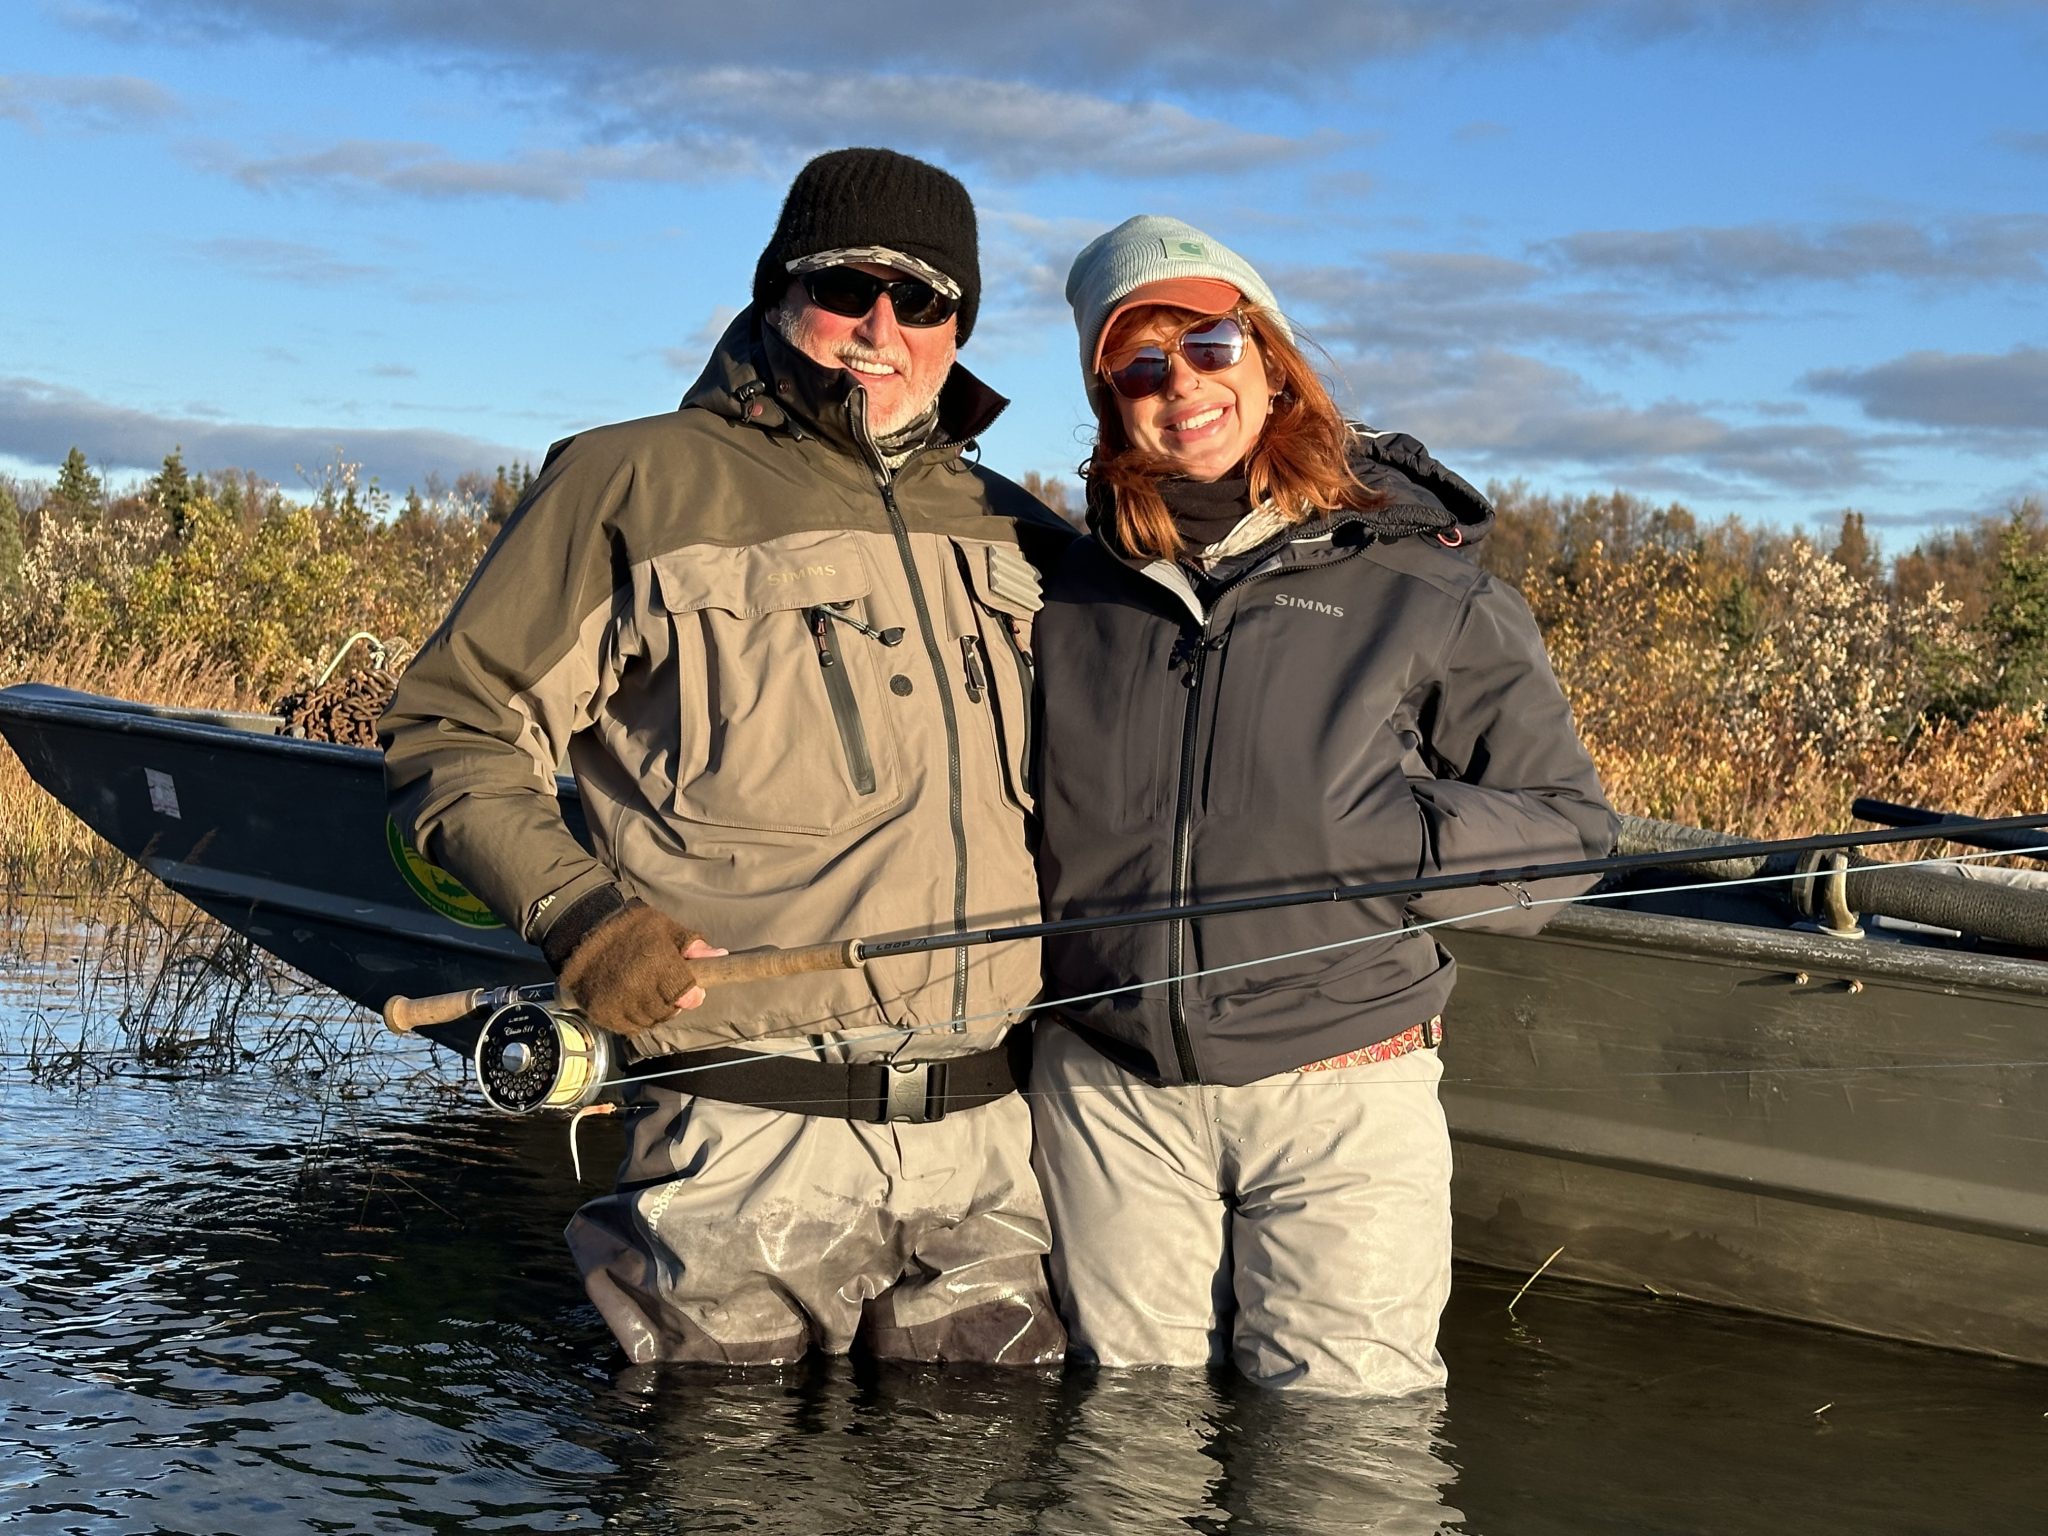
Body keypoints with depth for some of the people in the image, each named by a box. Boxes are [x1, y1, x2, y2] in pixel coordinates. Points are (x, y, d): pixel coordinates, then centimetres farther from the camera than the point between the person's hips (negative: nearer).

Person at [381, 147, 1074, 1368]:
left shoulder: (1015, 537, 17)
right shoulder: (632, 485, 3)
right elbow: (454, 729, 2)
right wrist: (574, 913, -13)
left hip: (998, 1141, 4)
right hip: (751, 1151, -4)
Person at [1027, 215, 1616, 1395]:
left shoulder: (1422, 587, -2)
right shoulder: (1070, 597, 7)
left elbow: (1570, 825, 2)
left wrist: (1402, 840, -16)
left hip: (1341, 1088, -3)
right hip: (1109, 1089, 3)